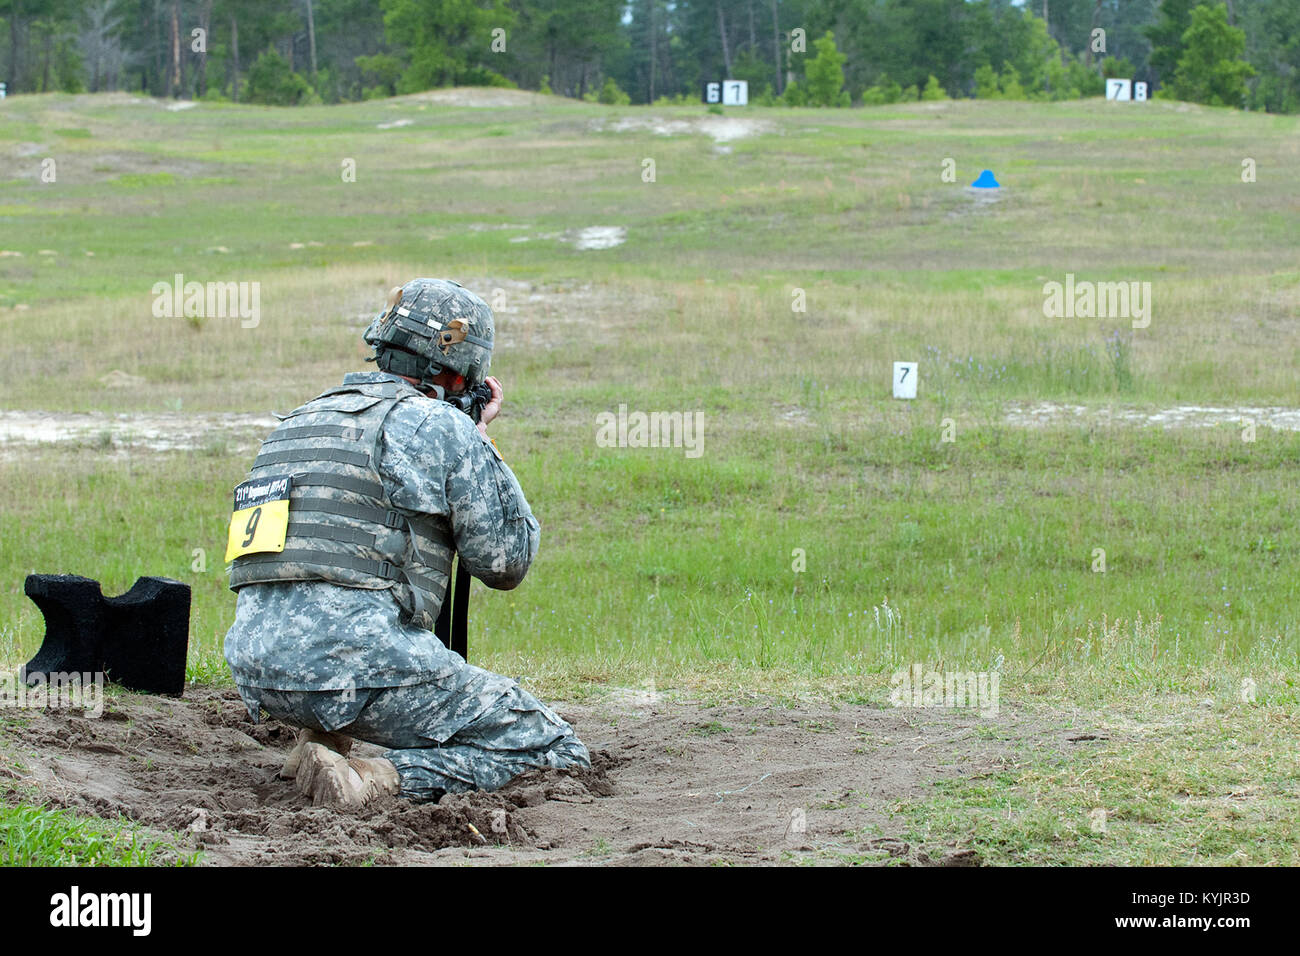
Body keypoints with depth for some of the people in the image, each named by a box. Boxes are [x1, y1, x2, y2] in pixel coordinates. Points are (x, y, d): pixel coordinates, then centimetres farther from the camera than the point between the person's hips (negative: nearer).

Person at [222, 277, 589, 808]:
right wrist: (479, 442, 18)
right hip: (357, 662, -8)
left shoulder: (299, 422, 21)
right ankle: (377, 778, -17)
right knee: (553, 751, 2)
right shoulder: (438, 425, -1)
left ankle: (320, 740, 19)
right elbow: (505, 562, 6)